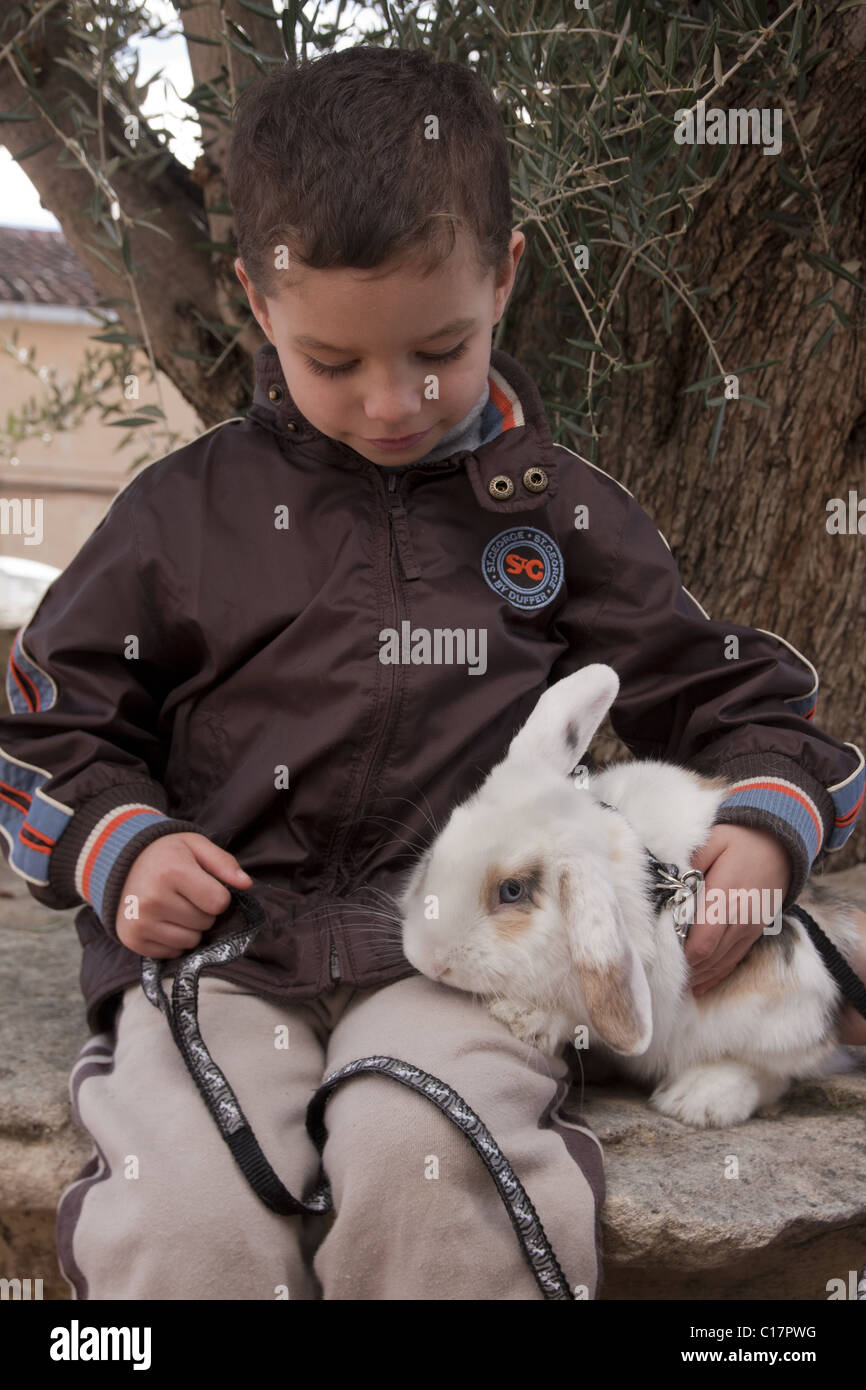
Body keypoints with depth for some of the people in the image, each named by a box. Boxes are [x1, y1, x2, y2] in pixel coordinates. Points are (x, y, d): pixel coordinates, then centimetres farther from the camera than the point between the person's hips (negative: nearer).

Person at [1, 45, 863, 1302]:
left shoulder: (567, 517, 13)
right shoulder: (186, 511, 11)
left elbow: (736, 696, 19)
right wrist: (120, 846, -2)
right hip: (217, 941, 1)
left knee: (423, 1164, -32)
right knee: (188, 1219, -28)